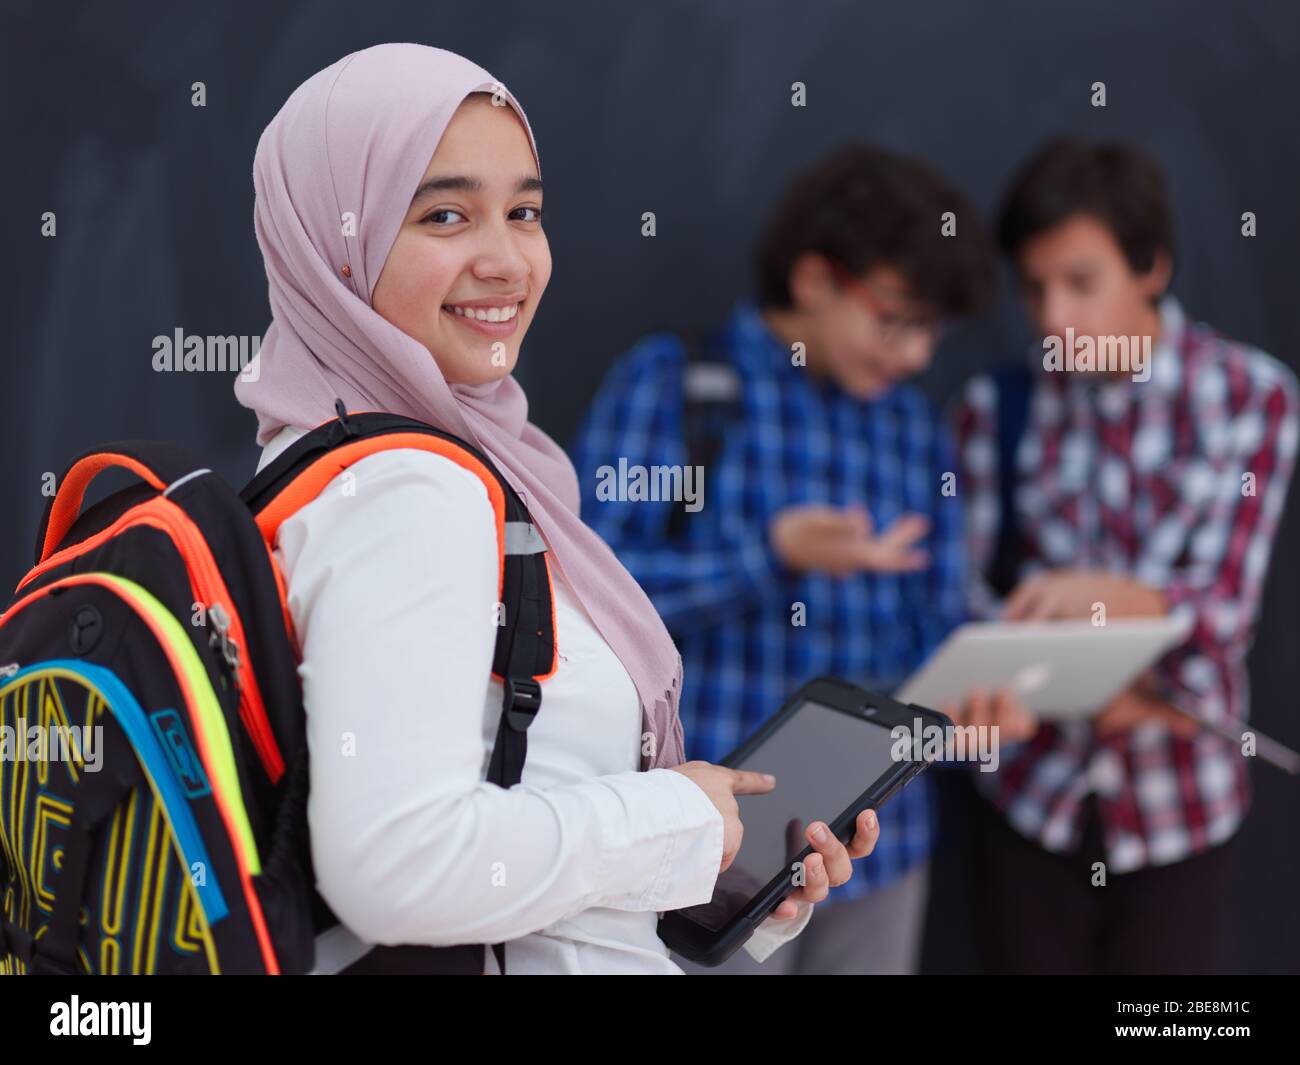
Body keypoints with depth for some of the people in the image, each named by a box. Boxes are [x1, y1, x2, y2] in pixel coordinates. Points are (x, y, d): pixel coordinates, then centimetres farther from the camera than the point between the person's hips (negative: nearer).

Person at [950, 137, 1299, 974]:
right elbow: (969, 592, -2)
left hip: (1181, 801, -1)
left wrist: (1110, 595, -32)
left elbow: (1225, 604, -11)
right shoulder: (1001, 406, 0)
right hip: (1035, 786, 1)